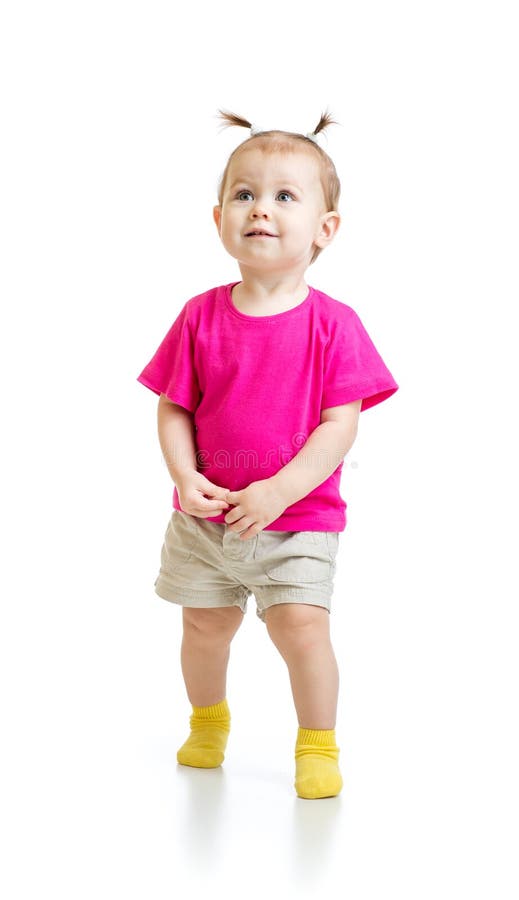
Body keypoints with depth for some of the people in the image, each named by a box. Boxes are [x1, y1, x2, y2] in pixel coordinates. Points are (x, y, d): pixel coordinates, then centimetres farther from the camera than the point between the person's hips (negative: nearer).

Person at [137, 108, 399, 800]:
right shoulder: (201, 317, -4)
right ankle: (207, 721, 41)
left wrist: (277, 491, -24)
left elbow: (340, 424, -14)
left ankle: (318, 744, 11)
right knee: (205, 625, 12)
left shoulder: (333, 325, -11)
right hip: (207, 515, 3)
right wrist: (185, 477, -17)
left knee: (301, 625, -12)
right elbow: (173, 409, 0)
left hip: (299, 516, -2)